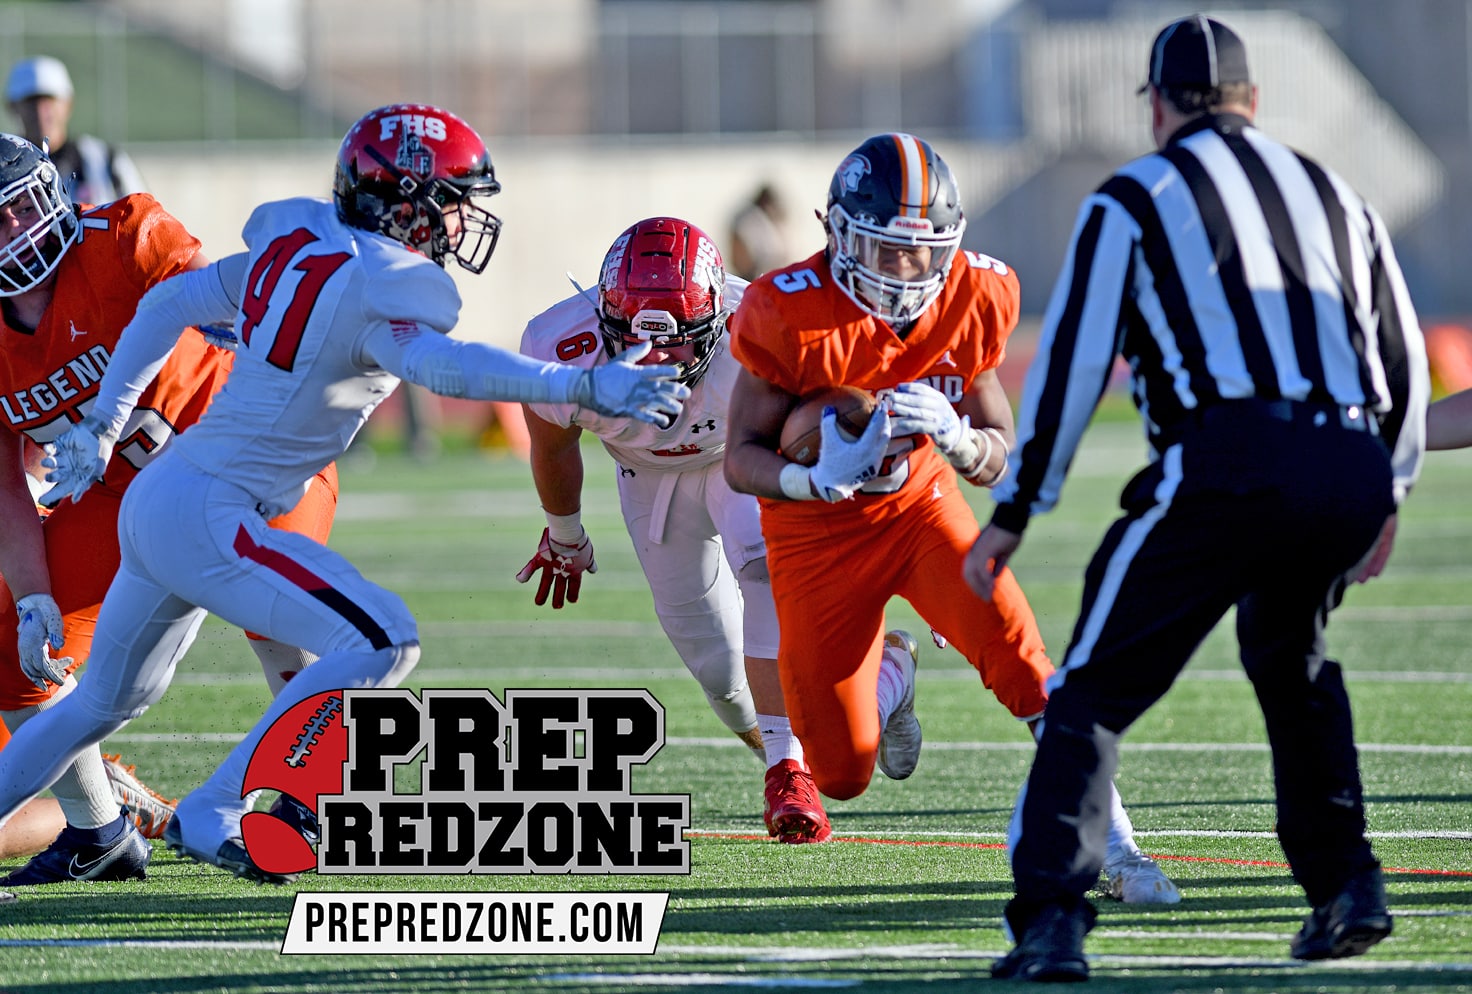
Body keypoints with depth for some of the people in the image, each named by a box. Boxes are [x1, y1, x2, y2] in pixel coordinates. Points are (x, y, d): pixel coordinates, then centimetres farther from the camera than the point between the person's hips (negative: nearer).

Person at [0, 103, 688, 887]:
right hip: (208, 519, -9)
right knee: (380, 643, -14)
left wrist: (102, 425, 24)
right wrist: (585, 387, -42)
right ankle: (208, 817, -11)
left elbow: (168, 305, 16)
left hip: (153, 502, 9)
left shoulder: (296, 245, 8)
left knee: (107, 700, 26)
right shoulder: (379, 288, -17)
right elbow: (443, 366, -36)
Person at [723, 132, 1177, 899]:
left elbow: (997, 460, -5)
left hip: (919, 501, 1)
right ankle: (886, 672, 41)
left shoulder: (970, 303, -15)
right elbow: (742, 460, -17)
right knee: (844, 773, 3)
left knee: (1018, 657, -24)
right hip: (816, 527, -1)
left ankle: (1117, 851, -18)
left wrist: (954, 438, -30)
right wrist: (817, 477, -38)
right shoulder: (794, 315, -24)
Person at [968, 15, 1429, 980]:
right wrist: (1385, 493, 41)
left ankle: (1052, 922, -12)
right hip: (1352, 472, 5)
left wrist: (1012, 517, 10)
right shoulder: (1336, 195, 24)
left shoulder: (1134, 199, 10)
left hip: (1230, 464, -5)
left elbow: (1073, 364, 4)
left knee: (1095, 691, 2)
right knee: (1291, 659, 32)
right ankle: (1347, 887, 23)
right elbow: (1405, 363, 27)